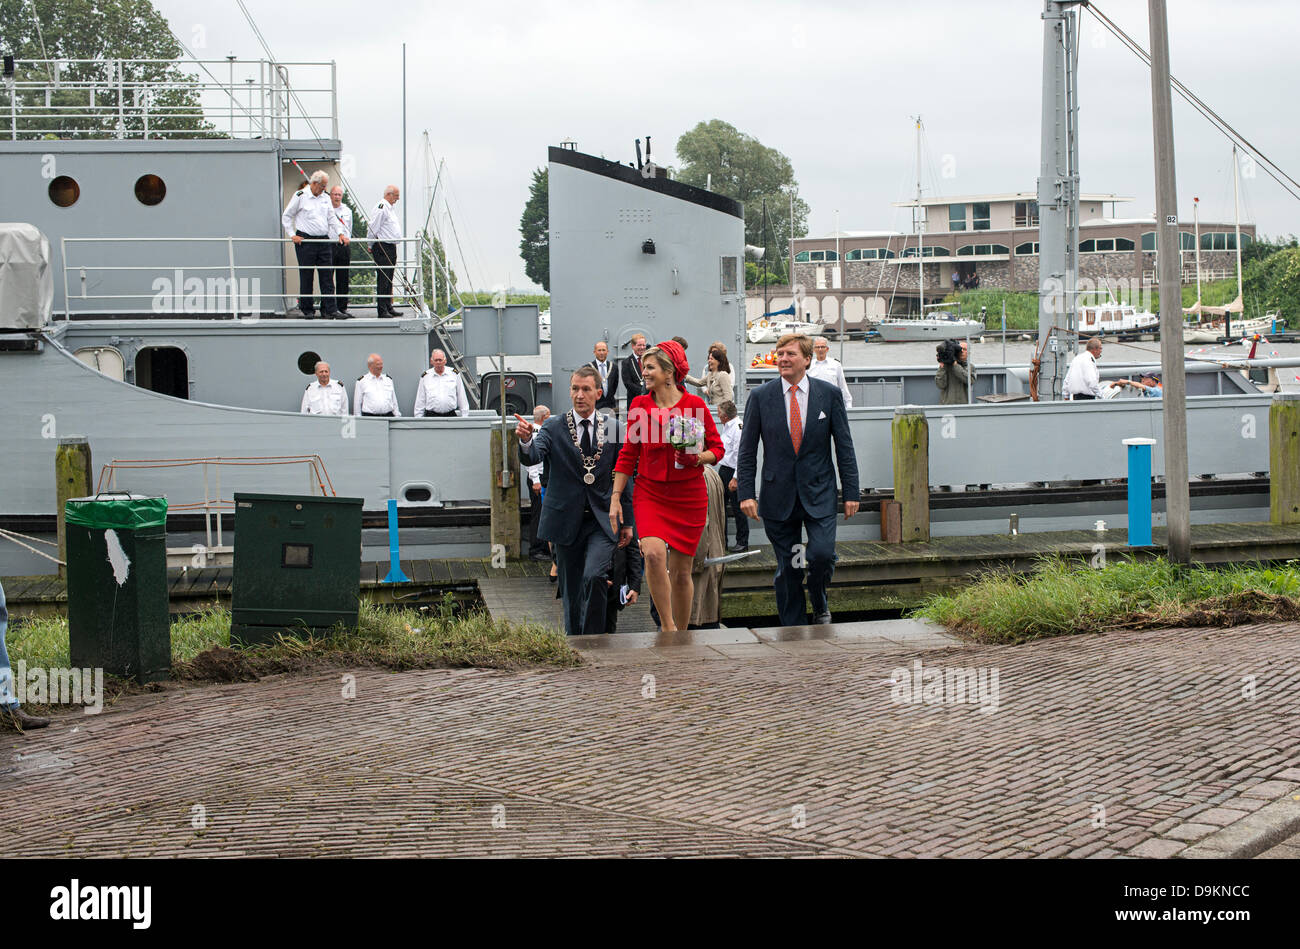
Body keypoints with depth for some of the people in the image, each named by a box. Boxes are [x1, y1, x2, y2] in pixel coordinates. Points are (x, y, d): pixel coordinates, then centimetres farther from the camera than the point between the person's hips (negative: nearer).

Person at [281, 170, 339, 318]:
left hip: (323, 241, 5)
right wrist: (292, 235, -6)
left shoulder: (325, 198, 13)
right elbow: (286, 217, 2)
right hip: (305, 241, -5)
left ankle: (330, 309, -4)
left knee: (327, 275, -2)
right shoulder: (300, 196, -3)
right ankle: (307, 309, 8)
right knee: (306, 277, 0)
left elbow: (332, 218, 18)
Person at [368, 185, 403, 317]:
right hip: (382, 248, -10)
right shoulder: (381, 208, -13)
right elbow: (373, 228, -14)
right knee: (383, 279, -10)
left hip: (391, 248, 10)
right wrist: (372, 246, -7)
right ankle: (382, 310, -11)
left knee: (388, 280, 12)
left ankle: (388, 307, 17)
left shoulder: (390, 208, 20)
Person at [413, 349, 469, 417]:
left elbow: (462, 398, 12)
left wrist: (464, 416, 9)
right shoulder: (425, 377, 9)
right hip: (431, 416, 0)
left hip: (450, 415, 0)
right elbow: (420, 401, 13)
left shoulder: (455, 374, 9)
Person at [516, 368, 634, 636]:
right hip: (566, 520, 1)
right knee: (571, 590, 6)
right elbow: (533, 457, -17)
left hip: (603, 520, -1)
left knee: (594, 576, -22)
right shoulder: (553, 427, 1)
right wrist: (526, 441, -40)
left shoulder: (613, 428, 5)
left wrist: (627, 521, 9)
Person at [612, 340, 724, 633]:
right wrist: (615, 498, 6)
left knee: (680, 571, 4)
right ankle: (667, 626, -11)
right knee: (653, 553, -24)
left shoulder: (695, 405, -3)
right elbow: (628, 454, 9)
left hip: (688, 496, -1)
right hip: (650, 493, 1)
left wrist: (696, 458, -18)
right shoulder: (639, 405, 4)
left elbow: (717, 449, 4)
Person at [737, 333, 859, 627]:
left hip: (819, 493, 0)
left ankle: (819, 602, 15)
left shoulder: (829, 394, 2)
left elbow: (844, 447, 4)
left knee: (822, 554, -16)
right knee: (787, 569, 3)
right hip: (779, 497, 0)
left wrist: (851, 493, 1)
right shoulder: (761, 396, 1)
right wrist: (746, 493, -4)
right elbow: (747, 450, 4)